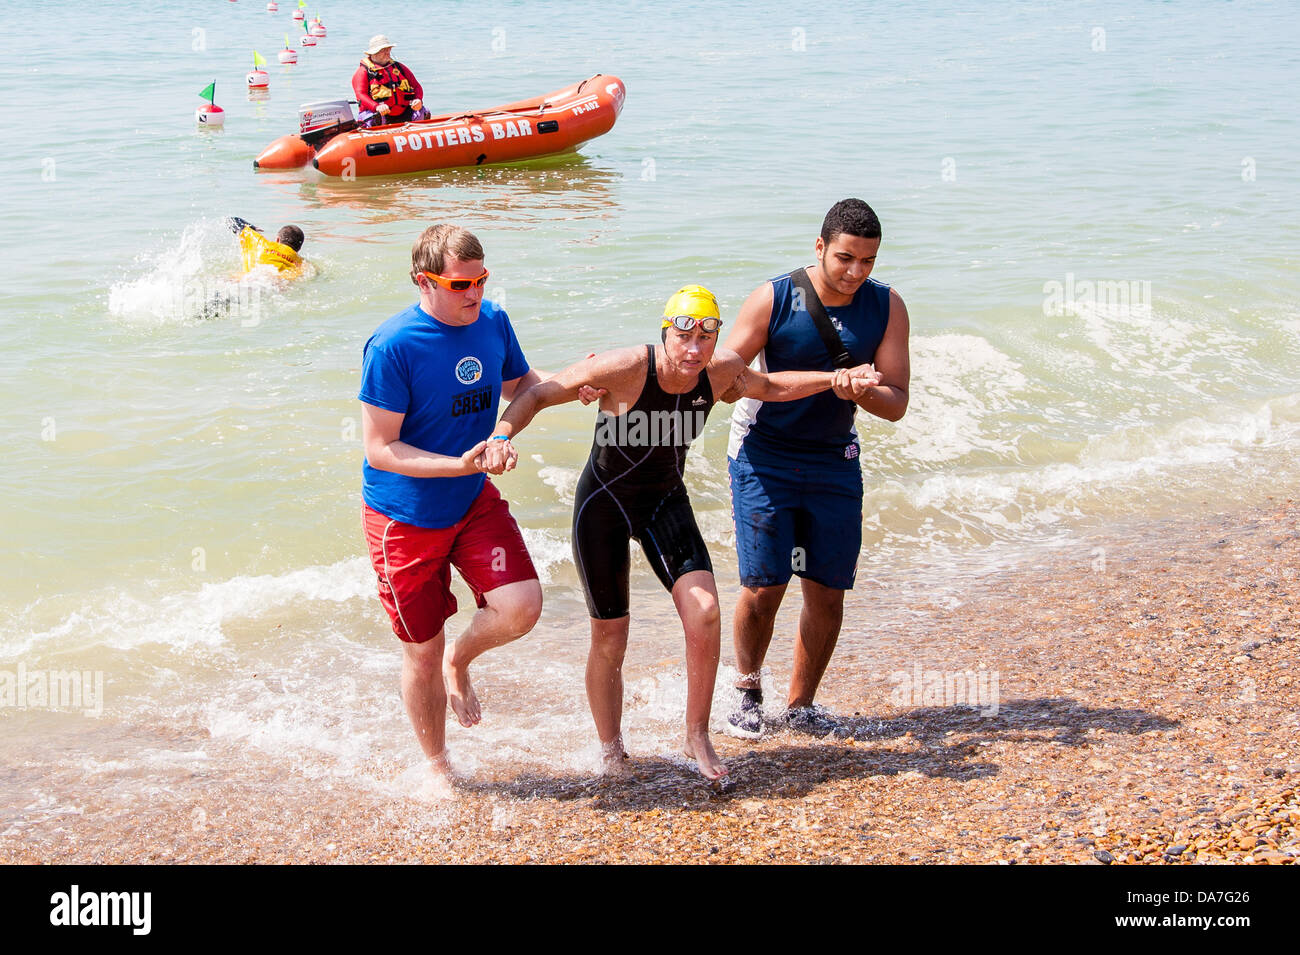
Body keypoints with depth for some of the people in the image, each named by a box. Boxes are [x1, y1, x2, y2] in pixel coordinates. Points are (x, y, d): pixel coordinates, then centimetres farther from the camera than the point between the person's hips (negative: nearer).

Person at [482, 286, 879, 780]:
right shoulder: (627, 369, -28)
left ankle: (697, 737, 4)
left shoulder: (720, 370, -12)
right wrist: (502, 437, -40)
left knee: (704, 612, -17)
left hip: (666, 502, 4)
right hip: (604, 503, -4)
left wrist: (833, 378, -3)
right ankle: (610, 755, 25)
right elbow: (539, 393, -22)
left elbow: (770, 387, 10)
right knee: (609, 638, 1)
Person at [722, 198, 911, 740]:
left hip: (834, 461, 3)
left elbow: (896, 404, -6)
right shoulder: (774, 299, -13)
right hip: (763, 458, -3)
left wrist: (863, 394, -27)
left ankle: (801, 705, 22)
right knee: (763, 588, -6)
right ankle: (748, 692, 19)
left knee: (827, 593, 3)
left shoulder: (886, 308, -5)